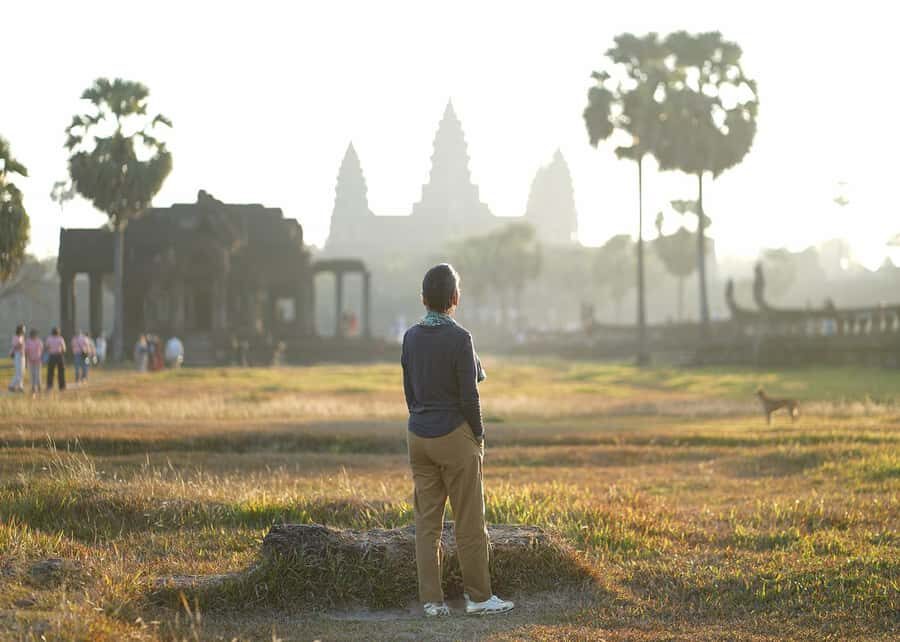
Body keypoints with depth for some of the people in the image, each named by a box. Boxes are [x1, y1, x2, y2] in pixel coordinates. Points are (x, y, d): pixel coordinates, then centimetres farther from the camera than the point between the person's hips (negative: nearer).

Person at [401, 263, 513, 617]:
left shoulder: (411, 336, 4)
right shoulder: (459, 338, -14)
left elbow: (409, 392, 9)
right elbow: (468, 396, -14)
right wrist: (478, 436, -1)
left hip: (419, 437, 6)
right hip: (454, 436, -6)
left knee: (426, 522, 7)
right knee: (469, 522, 4)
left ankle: (431, 600, 7)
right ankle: (479, 597, 9)